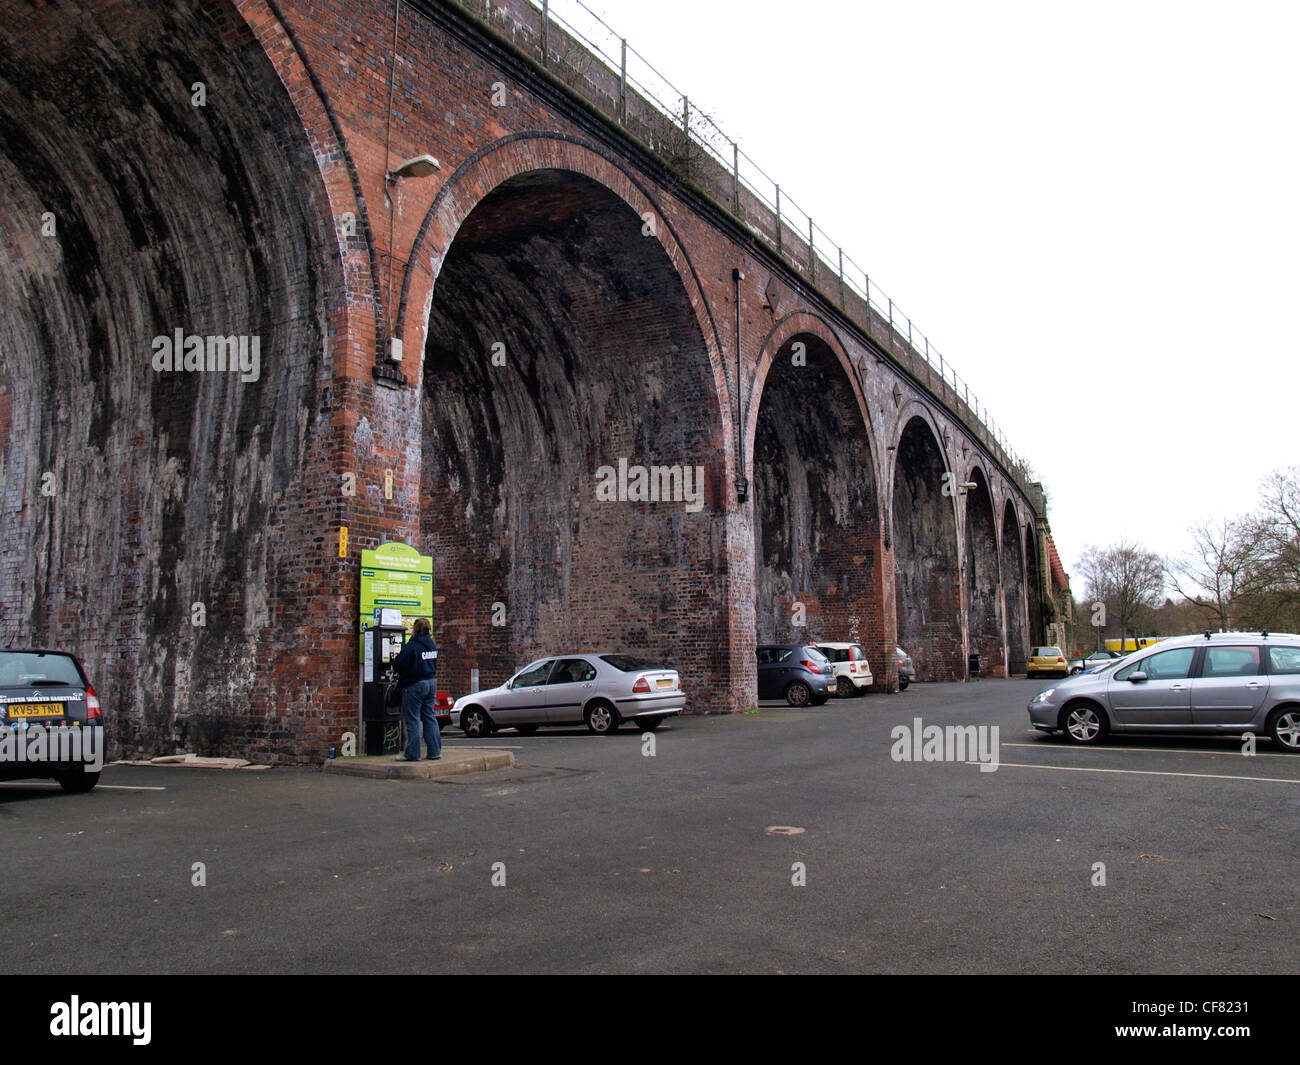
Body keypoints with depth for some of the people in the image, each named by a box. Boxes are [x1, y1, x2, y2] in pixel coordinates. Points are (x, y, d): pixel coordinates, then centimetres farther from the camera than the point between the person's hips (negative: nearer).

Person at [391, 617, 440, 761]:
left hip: (414, 685, -7)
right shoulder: (432, 645, 8)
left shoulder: (412, 646, -17)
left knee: (412, 720, -1)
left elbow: (399, 665, -17)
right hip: (431, 683, 7)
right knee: (430, 717, 11)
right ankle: (435, 751, 12)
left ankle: (412, 754, 2)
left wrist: (396, 659, 7)